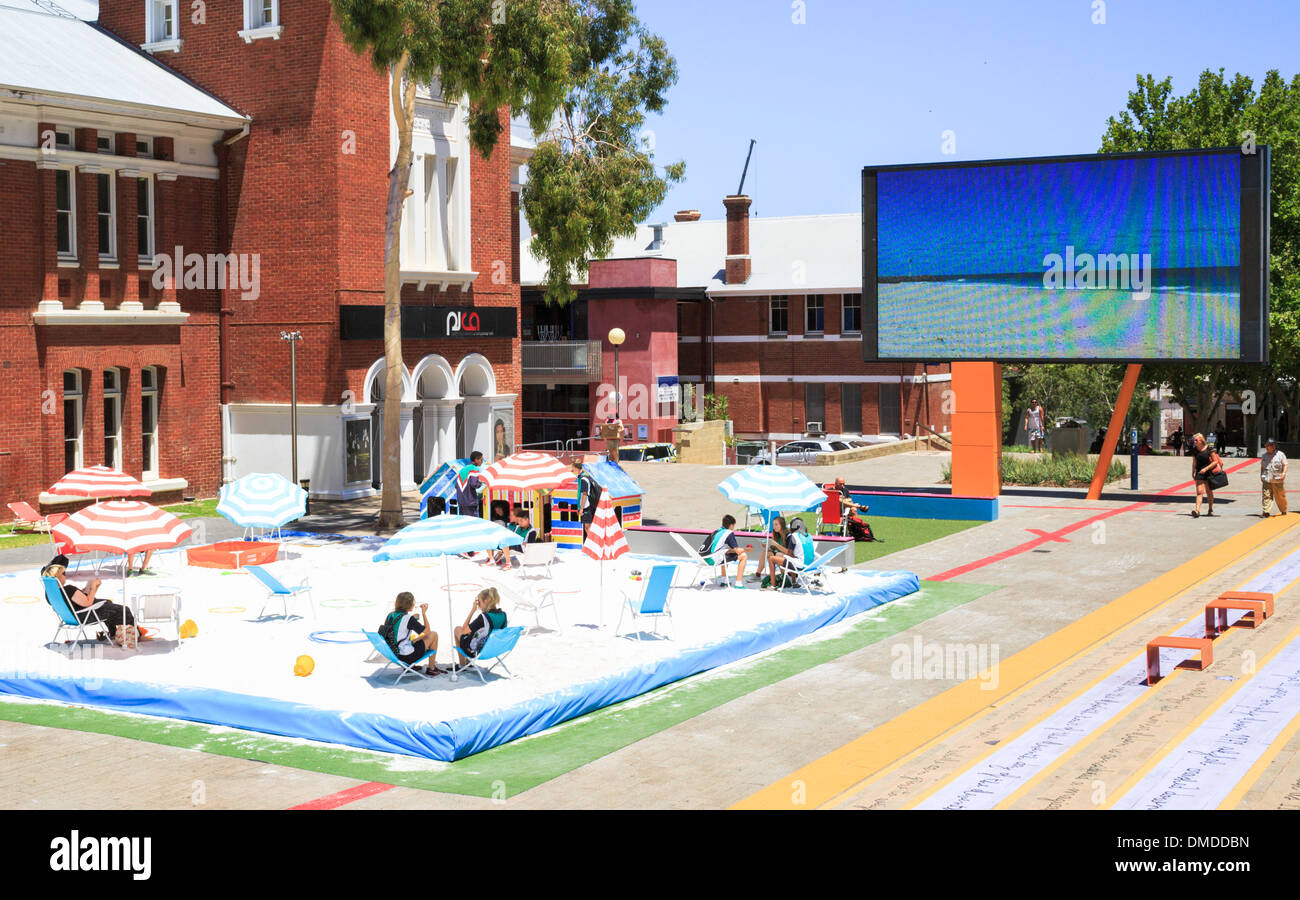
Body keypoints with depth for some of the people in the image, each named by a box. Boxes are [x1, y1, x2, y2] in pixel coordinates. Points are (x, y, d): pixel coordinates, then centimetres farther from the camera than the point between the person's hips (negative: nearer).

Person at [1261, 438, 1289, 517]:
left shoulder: (1280, 455, -1)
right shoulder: (1264, 455, 10)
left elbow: (1285, 465, -2)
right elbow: (1262, 466, 19)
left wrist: (1284, 473, -16)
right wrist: (1261, 476, 13)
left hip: (1277, 480, -2)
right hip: (1266, 480, 2)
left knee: (1280, 496, 9)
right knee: (1267, 496, -9)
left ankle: (1283, 511, 28)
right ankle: (1266, 512, -12)